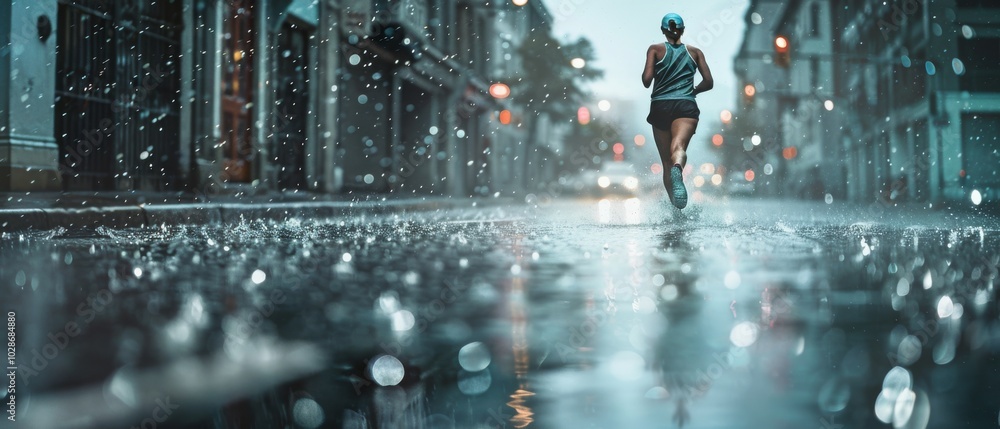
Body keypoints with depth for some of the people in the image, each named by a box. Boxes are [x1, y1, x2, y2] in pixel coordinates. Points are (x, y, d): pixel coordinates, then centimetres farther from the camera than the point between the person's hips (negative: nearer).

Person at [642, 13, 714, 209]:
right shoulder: (695, 52, 16)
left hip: (660, 106, 1)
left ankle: (675, 209, 9)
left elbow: (647, 80, -2)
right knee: (679, 147, -24)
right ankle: (678, 169, -60)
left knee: (666, 162, 10)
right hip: (686, 106, 0)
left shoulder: (655, 49, 10)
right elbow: (708, 82, 12)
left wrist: (645, 76, 20)